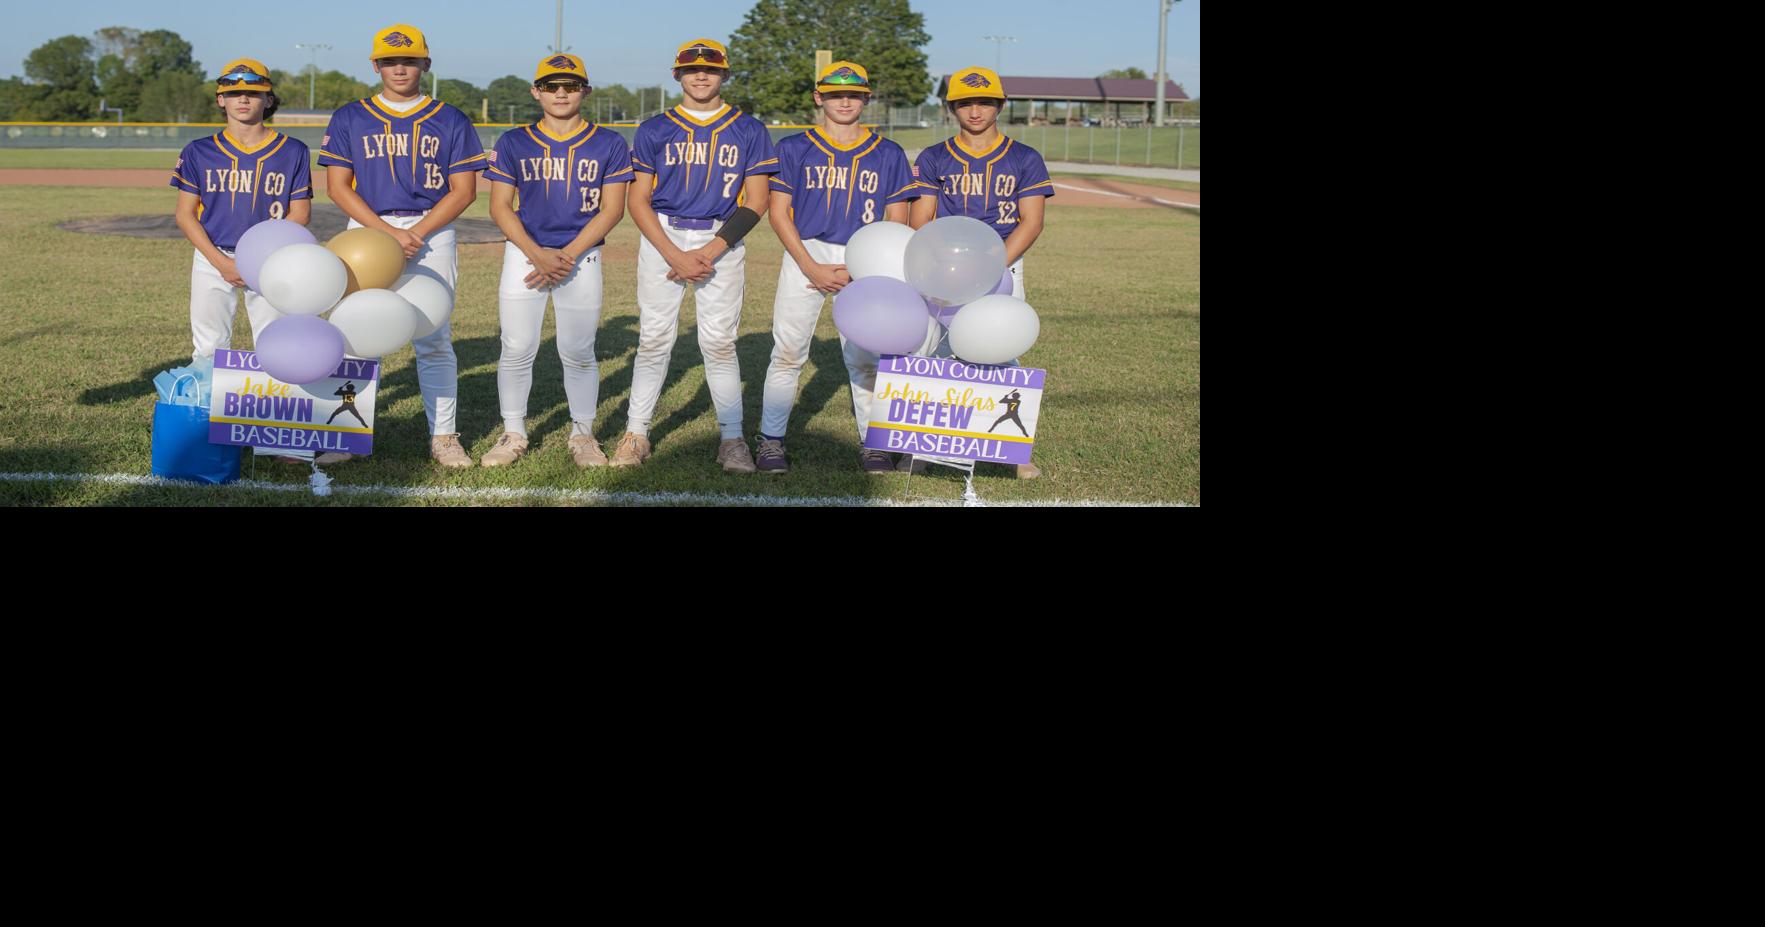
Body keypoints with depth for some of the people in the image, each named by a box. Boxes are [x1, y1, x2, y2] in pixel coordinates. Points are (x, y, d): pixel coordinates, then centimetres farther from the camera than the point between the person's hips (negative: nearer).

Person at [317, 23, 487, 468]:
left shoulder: (450, 122, 7)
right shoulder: (349, 119, 8)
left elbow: (463, 190, 2)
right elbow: (338, 186, 1)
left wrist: (417, 233, -12)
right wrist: (389, 232, -12)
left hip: (432, 232, 0)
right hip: (368, 230, 1)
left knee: (435, 341, 0)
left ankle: (443, 437, 5)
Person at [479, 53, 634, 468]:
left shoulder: (608, 144, 2)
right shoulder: (514, 143, 4)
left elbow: (611, 209, -2)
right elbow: (500, 206, 2)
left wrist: (567, 256, -12)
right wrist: (537, 254, -12)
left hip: (582, 258, -1)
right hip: (524, 253, 1)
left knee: (578, 353, 3)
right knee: (516, 350, 0)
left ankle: (582, 435, 18)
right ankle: (513, 435, 13)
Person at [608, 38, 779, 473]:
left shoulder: (749, 131, 5)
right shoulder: (654, 130, 6)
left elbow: (756, 201, 1)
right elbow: (637, 200, 3)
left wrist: (709, 253, -10)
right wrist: (675, 256, -11)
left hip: (721, 241, -1)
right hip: (662, 239, 1)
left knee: (720, 342, -1)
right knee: (654, 338, 0)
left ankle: (732, 439, 6)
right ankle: (636, 434, 7)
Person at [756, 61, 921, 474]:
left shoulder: (888, 155, 9)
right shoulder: (794, 149, 7)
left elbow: (896, 223, 6)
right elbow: (778, 213, 3)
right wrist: (812, 268, -8)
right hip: (806, 256, 0)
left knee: (865, 356, -2)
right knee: (788, 351, -3)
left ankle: (873, 442, 9)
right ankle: (770, 440, 6)